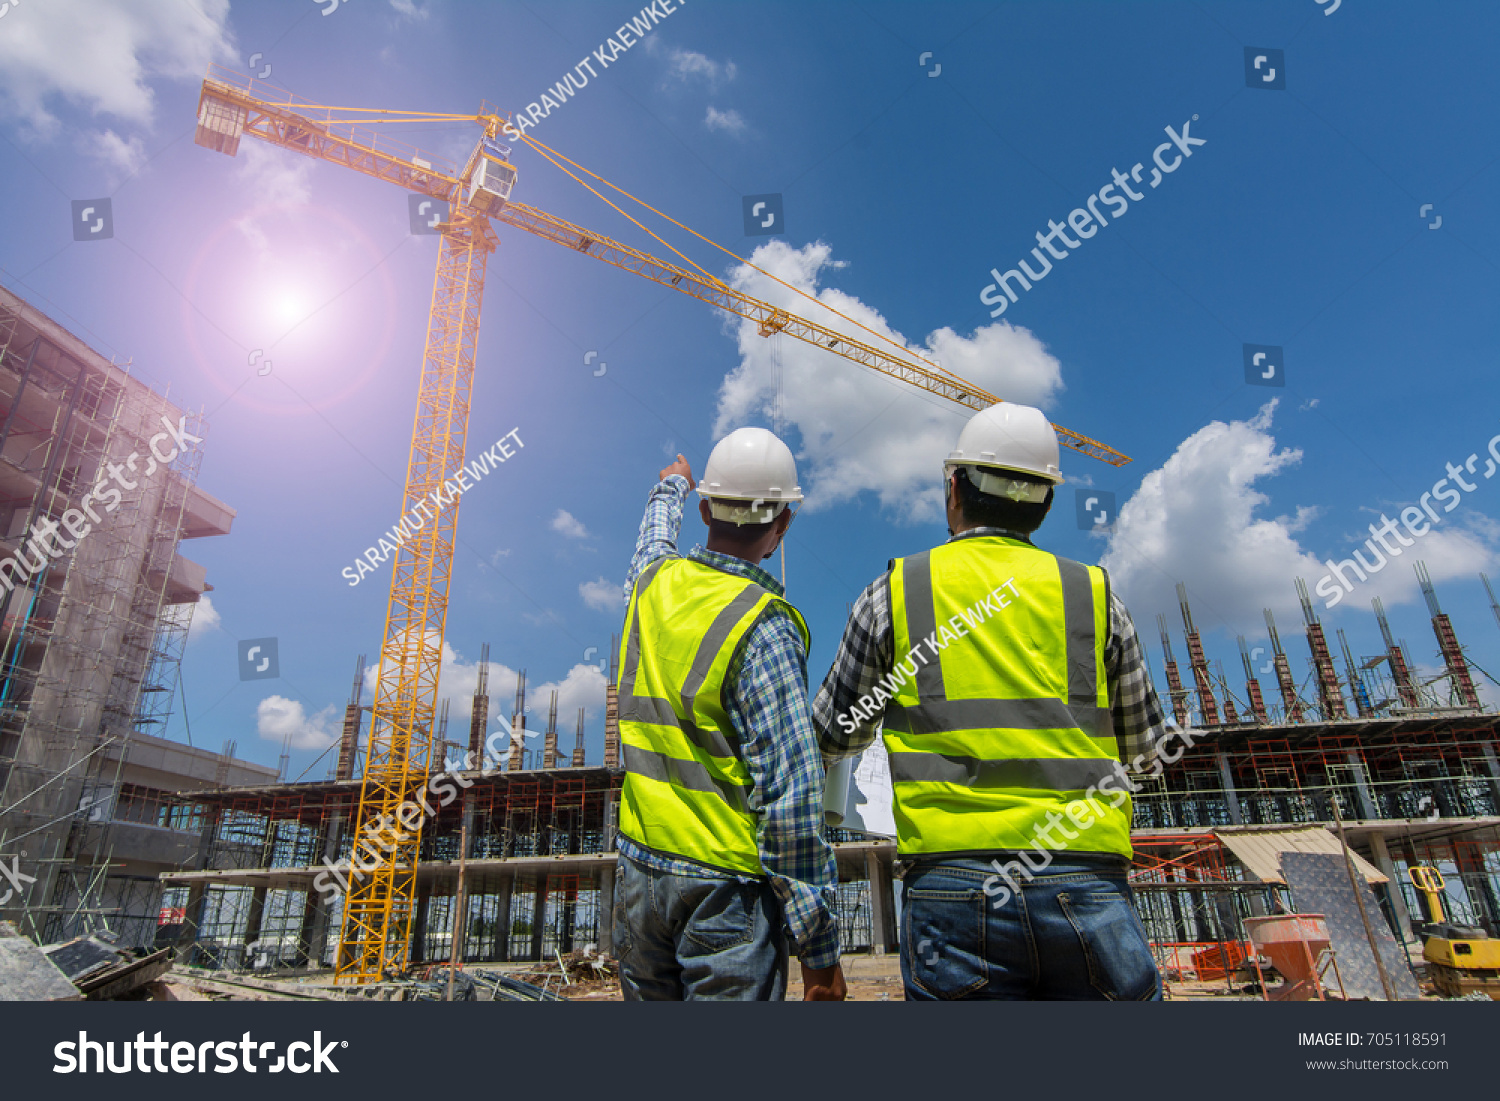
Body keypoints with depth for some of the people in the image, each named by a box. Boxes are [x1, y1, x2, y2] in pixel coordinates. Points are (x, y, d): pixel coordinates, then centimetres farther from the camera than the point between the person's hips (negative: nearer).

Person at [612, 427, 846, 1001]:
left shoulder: (653, 584, -1)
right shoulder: (763, 628, -19)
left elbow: (655, 538, 27)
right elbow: (793, 800, -22)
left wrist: (670, 488, 48)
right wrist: (820, 950, -14)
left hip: (639, 872, 7)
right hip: (726, 888, -6)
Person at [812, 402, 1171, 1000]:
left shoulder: (893, 593, 3)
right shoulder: (1095, 594, 7)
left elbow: (833, 738, 14)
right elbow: (1145, 749, 19)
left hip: (952, 885, -1)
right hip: (1088, 886, 2)